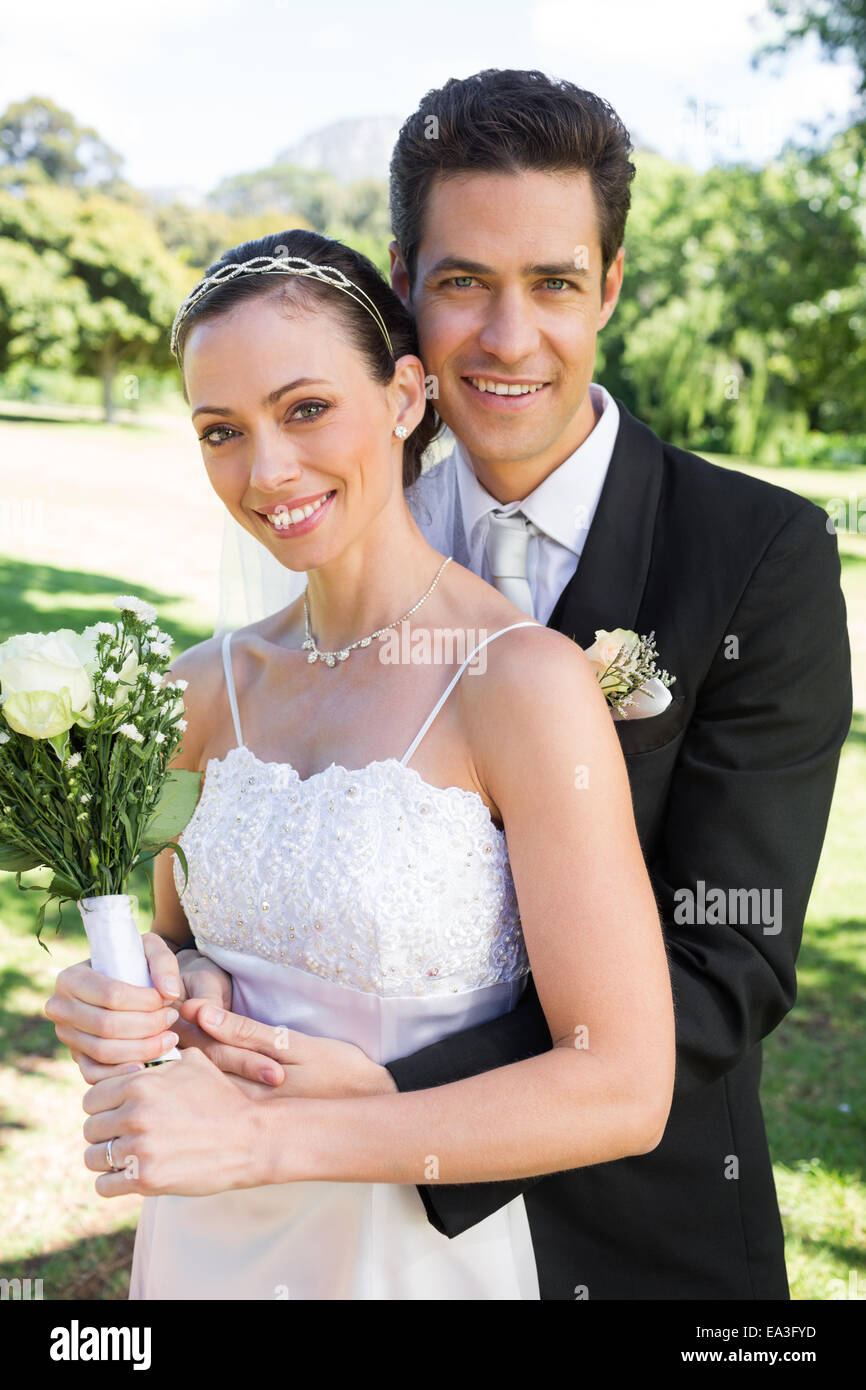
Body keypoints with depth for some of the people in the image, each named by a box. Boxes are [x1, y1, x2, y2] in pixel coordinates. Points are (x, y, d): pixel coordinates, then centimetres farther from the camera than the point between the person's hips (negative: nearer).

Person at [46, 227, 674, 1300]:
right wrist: (118, 1001, -11)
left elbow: (625, 1090, -22)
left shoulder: (524, 680, -20)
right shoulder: (209, 685, -3)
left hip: (422, 1253, -5)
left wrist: (269, 1135, -24)